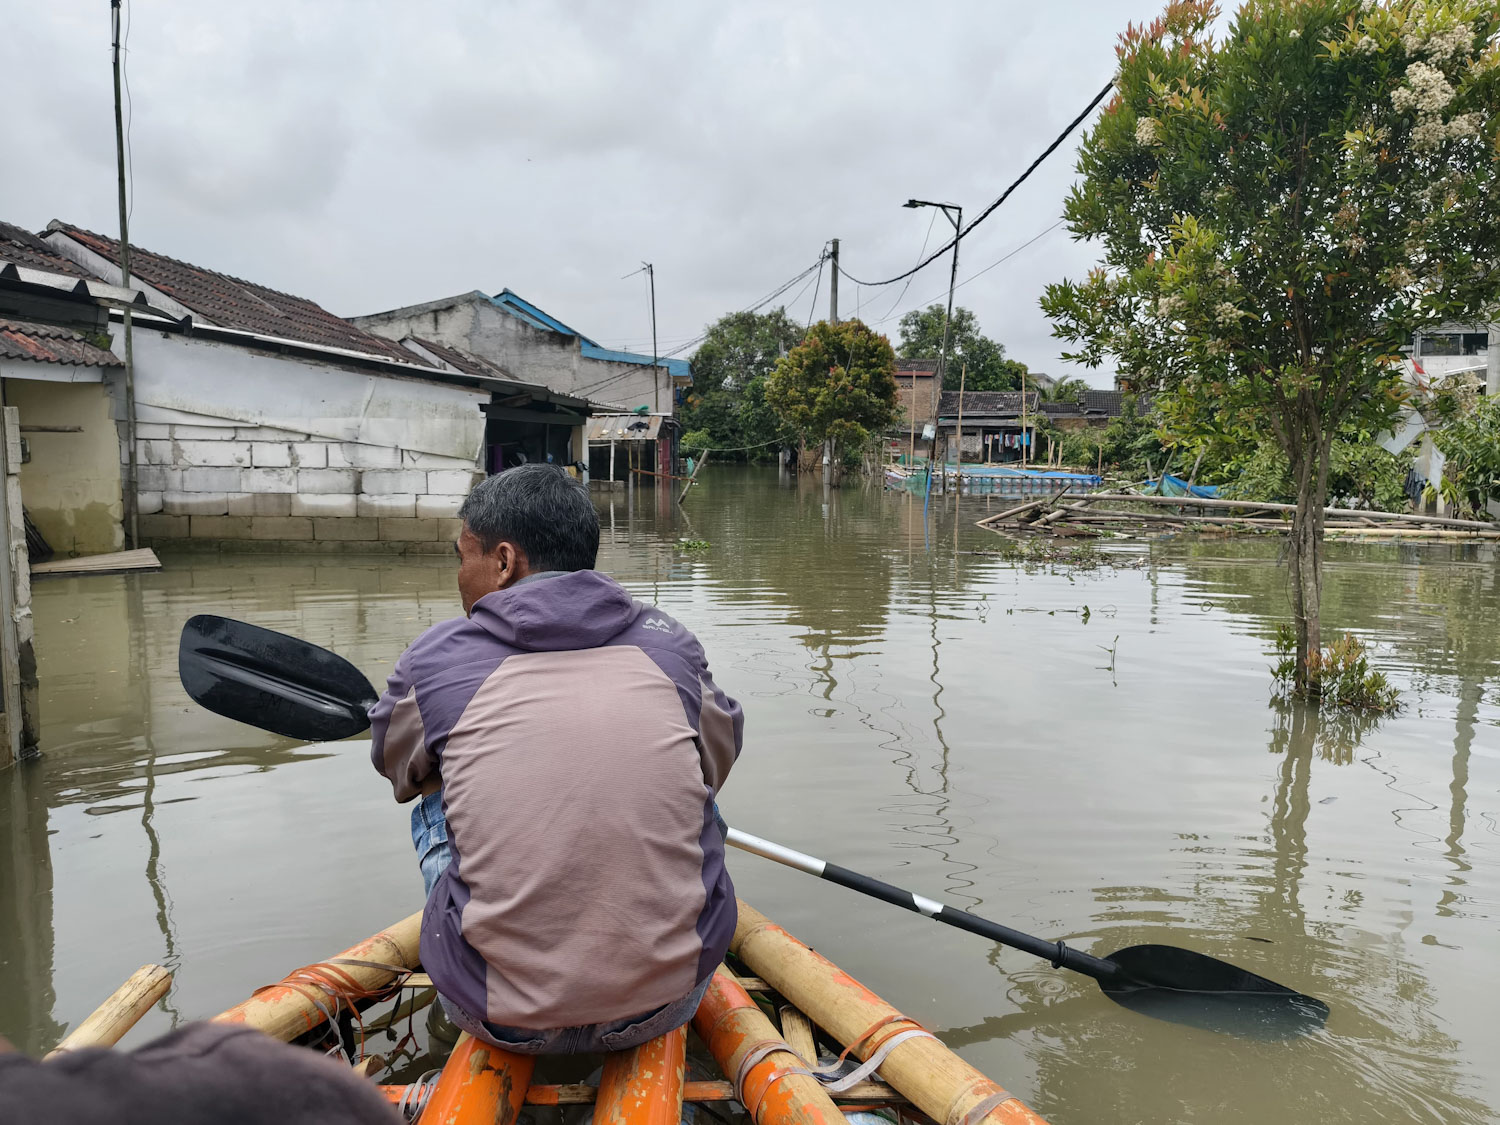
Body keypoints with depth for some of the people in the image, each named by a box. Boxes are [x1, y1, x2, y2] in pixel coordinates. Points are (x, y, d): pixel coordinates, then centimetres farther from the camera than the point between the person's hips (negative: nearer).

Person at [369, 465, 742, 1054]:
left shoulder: (435, 659, -5)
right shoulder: (670, 646, -1)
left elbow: (397, 768, 18)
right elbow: (719, 756, 19)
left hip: (503, 1020, 0)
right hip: (668, 1005, 1)